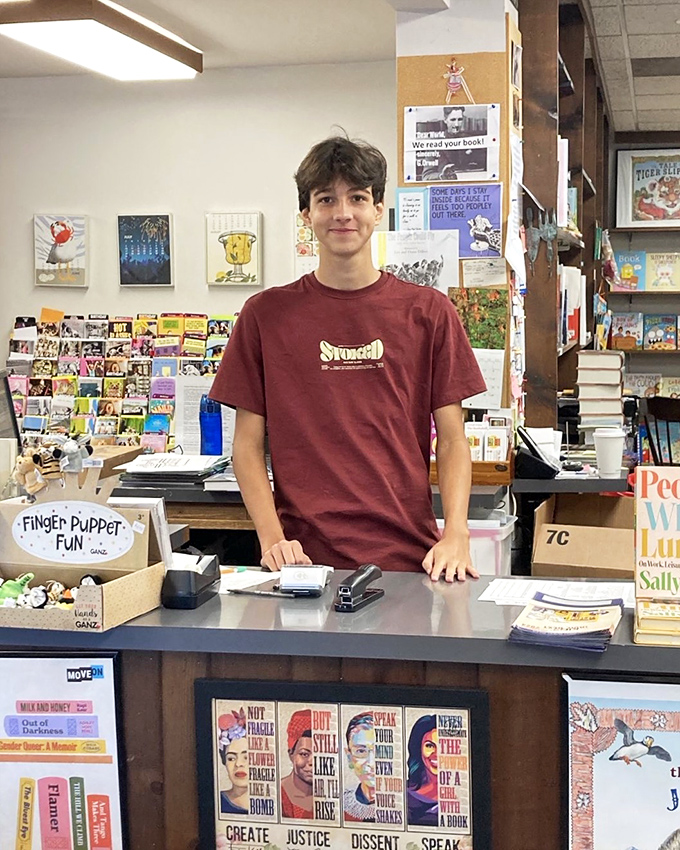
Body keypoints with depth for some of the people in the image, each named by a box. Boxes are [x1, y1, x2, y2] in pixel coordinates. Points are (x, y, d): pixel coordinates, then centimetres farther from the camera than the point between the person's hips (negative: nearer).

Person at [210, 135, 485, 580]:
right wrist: (272, 538, -8)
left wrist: (456, 535, -9)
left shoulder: (429, 311, 7)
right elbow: (248, 443, 6)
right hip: (305, 558, 0)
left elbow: (452, 439, 7)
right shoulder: (265, 314, 6)